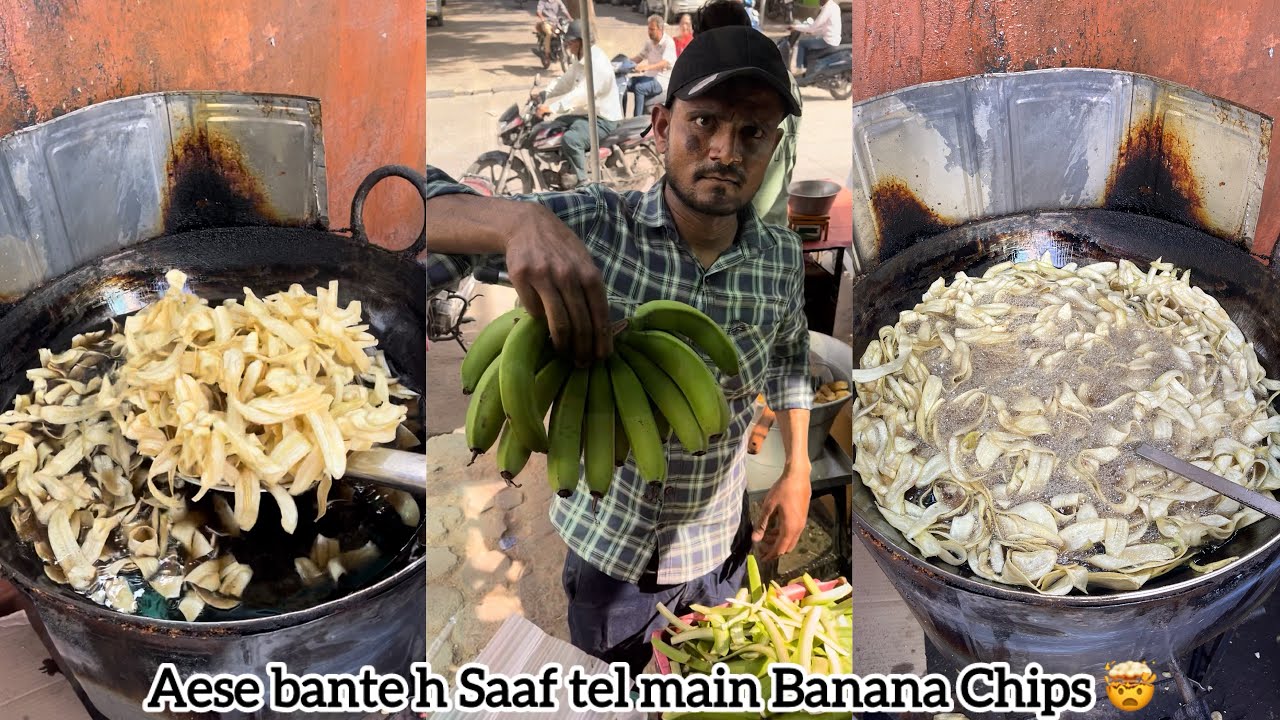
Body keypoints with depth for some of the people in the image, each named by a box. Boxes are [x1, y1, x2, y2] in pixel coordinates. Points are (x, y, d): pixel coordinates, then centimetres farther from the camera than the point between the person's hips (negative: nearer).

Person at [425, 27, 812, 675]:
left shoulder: (782, 258, -11)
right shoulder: (591, 225, -22)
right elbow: (438, 210, -29)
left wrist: (797, 471, 5)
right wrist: (519, 221, -48)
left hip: (719, 544, 2)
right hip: (608, 542, -2)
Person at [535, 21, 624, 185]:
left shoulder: (597, 62, -23)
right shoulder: (580, 60, 10)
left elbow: (582, 94, -32)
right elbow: (565, 82, 13)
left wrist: (552, 106, -36)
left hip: (603, 119, -11)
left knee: (570, 140, -33)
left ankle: (584, 182, -19)